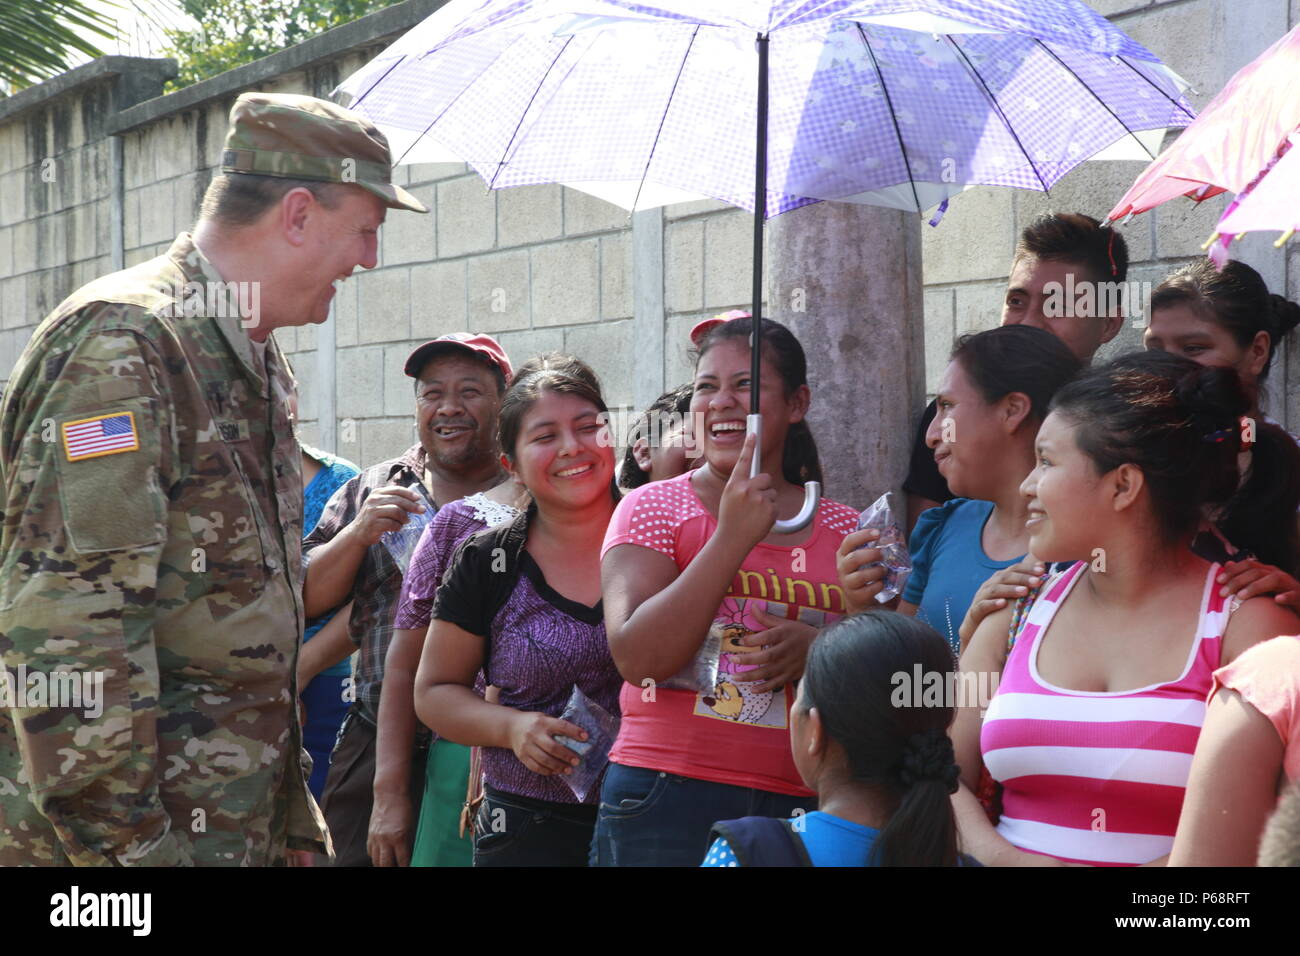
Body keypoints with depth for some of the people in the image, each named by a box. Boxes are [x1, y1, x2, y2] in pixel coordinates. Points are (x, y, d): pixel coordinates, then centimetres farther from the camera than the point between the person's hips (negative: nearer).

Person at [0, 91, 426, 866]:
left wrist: (297, 820, 20)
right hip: (127, 832, -9)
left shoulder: (260, 360, 15)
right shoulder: (122, 344, -16)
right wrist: (126, 844, -23)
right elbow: (63, 632, -23)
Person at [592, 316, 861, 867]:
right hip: (667, 805, -2)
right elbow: (635, 657, -13)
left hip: (802, 805, 3)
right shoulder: (656, 508, 1)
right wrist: (732, 538, -18)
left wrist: (821, 649, -8)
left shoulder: (844, 531, 9)